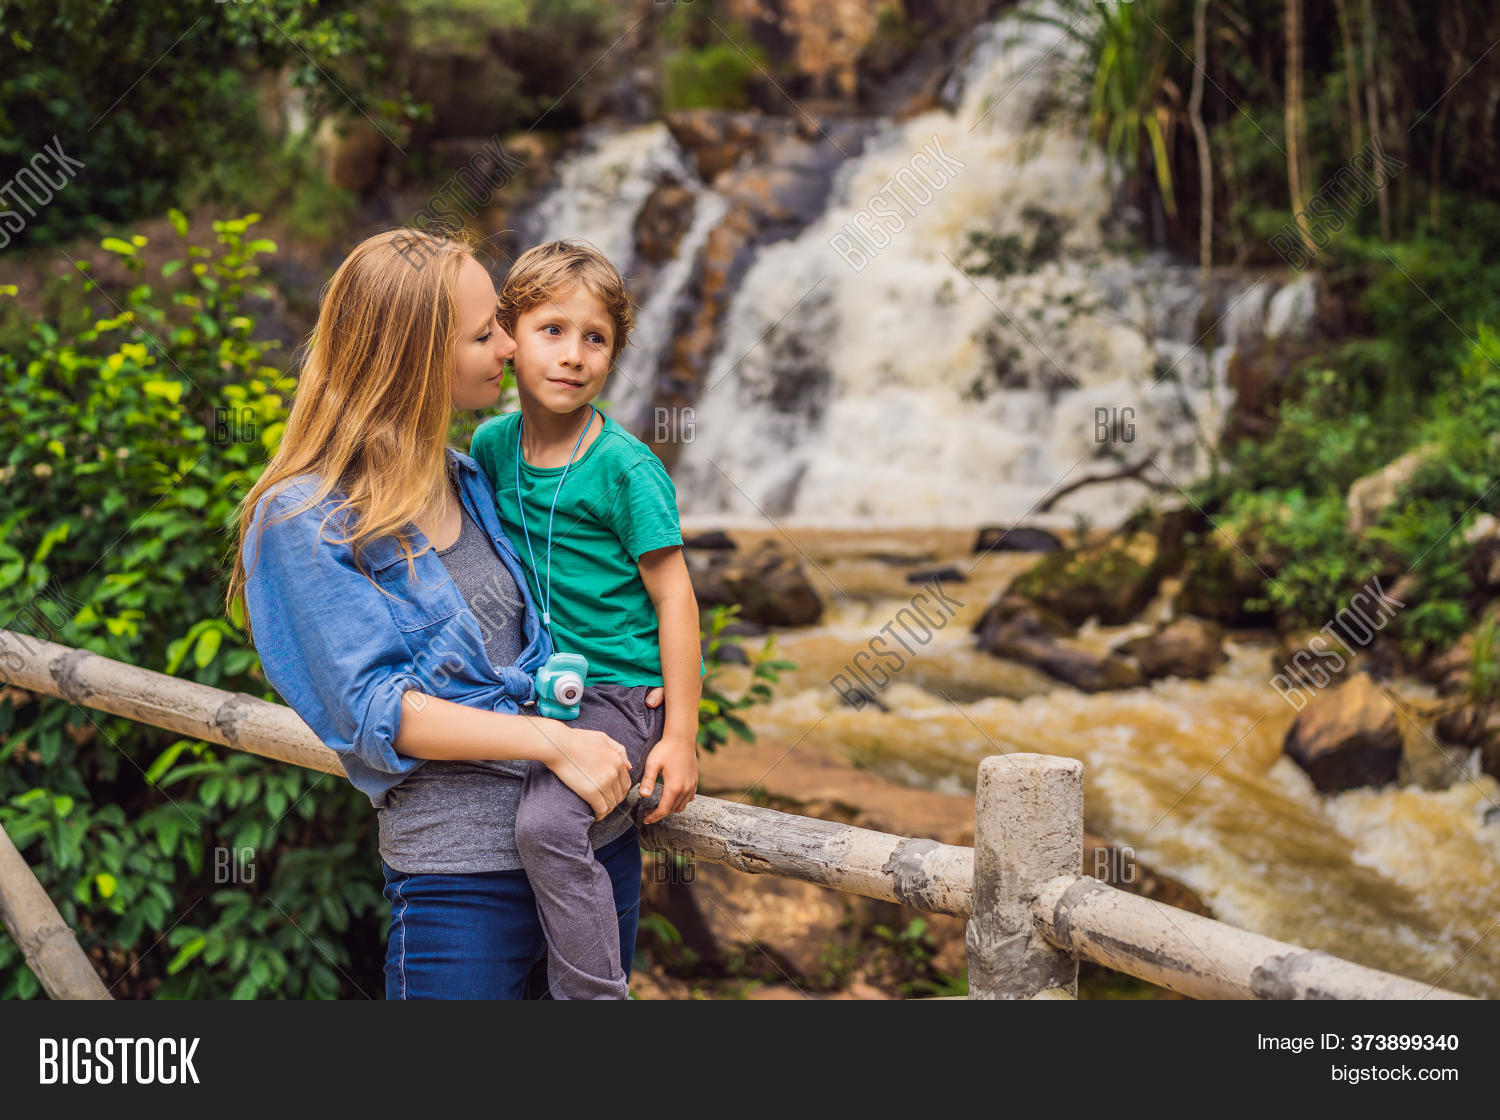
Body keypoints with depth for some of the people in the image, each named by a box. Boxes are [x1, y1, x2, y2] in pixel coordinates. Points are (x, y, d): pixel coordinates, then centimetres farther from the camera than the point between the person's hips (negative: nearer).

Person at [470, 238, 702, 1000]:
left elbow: (674, 599, -12)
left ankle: (594, 992, -15)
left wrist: (680, 736, -15)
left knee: (546, 823, -28)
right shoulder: (492, 444, 4)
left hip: (622, 693, -8)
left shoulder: (625, 467, -13)